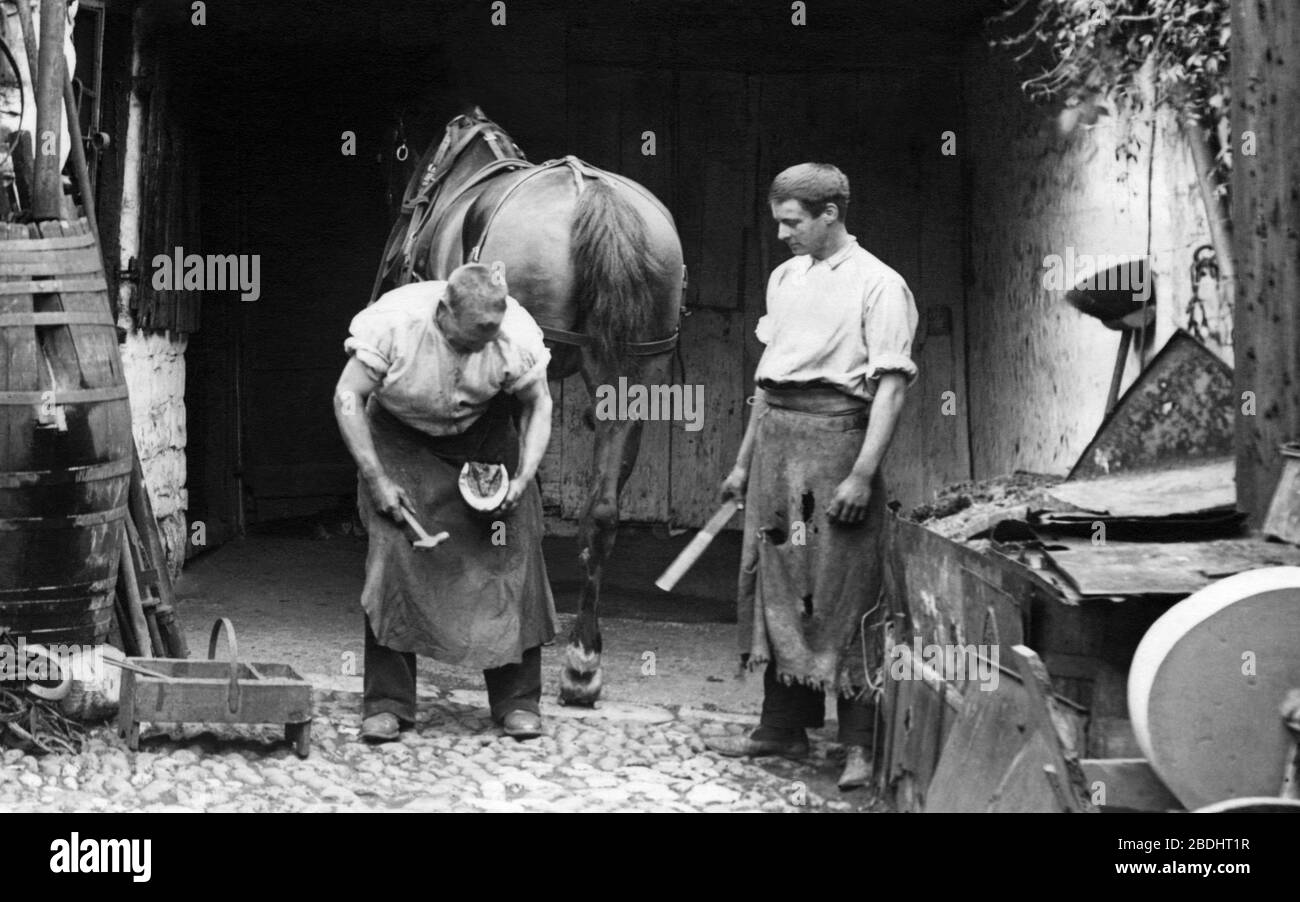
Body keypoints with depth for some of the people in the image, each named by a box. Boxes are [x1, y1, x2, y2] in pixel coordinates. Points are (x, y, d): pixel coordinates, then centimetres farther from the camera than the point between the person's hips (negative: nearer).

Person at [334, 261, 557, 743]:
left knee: (512, 556, -7)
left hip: (484, 438, 2)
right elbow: (348, 397, -20)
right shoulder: (395, 322, -30)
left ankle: (517, 702, 5)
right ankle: (387, 705, -4)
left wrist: (522, 479, -19)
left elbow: (538, 406, -7)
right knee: (393, 556, -14)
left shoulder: (516, 333, -25)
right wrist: (377, 480, -23)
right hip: (399, 439, -1)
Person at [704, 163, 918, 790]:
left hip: (835, 433, -7)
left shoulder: (878, 285, -6)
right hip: (775, 433, 7)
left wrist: (863, 473, -20)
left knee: (842, 589, -6)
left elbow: (891, 385, -13)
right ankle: (783, 726, 19)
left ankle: (861, 743, 0)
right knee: (774, 580, 9)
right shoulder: (785, 278, 16)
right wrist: (745, 461, 20)